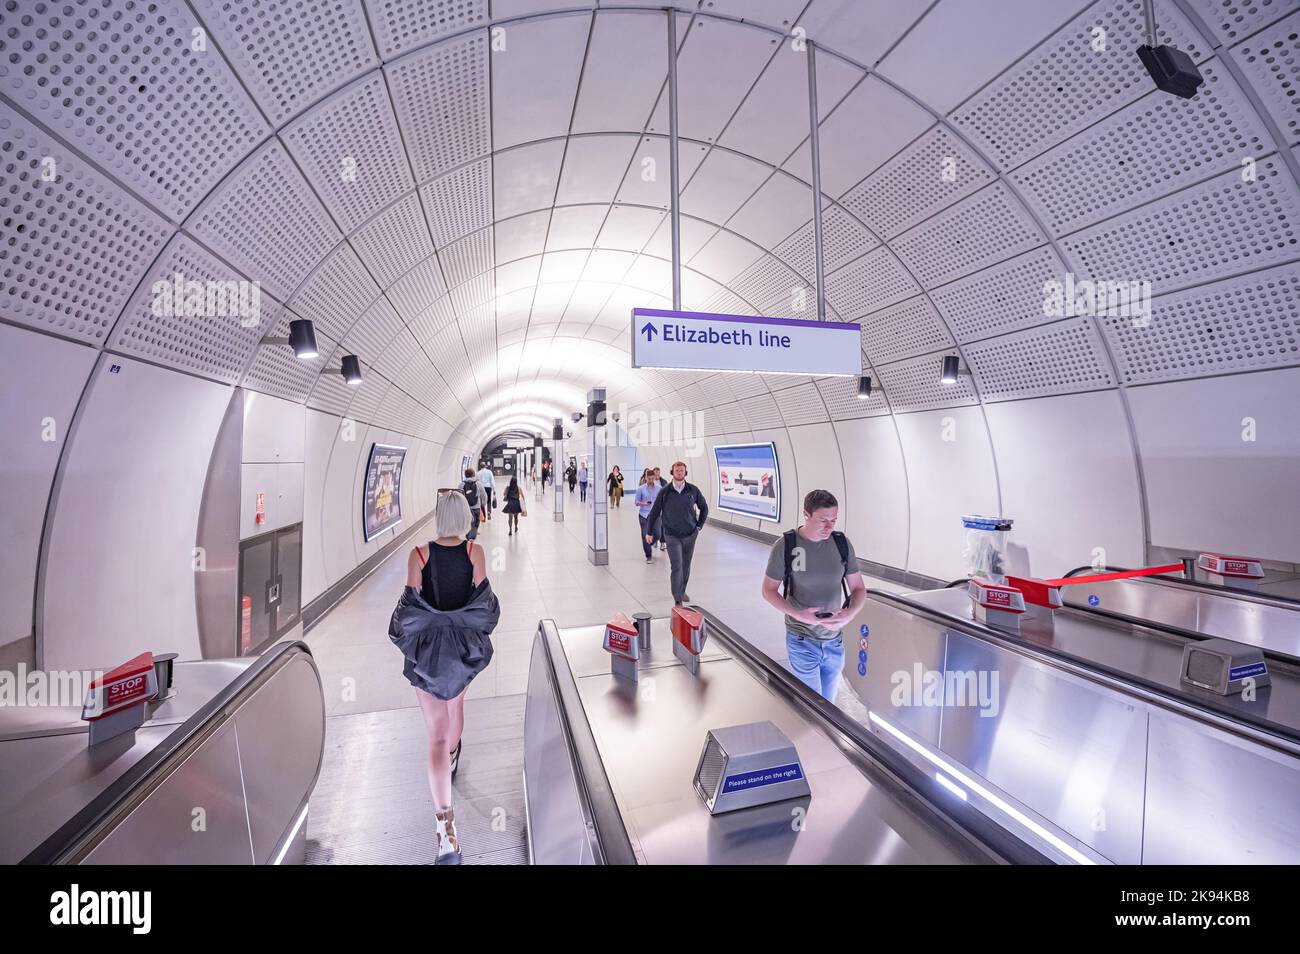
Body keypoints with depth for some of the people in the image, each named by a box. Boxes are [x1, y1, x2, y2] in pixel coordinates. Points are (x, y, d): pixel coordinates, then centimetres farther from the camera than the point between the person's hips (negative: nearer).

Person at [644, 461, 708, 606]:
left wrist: (699, 526, 6)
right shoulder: (665, 492, -7)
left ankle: (682, 592, 37)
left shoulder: (693, 490, -3)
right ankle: (678, 601, -6)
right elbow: (654, 512, 2)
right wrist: (649, 532, 6)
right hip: (672, 536, -3)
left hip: (690, 535, 3)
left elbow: (704, 508, 11)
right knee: (677, 567, -11)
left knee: (686, 566, 16)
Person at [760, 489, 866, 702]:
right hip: (802, 641, -4)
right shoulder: (785, 546, -14)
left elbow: (859, 588, 3)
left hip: (834, 641, 4)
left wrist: (849, 614, -18)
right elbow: (769, 590, -6)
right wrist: (798, 614, -21)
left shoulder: (842, 543, -4)